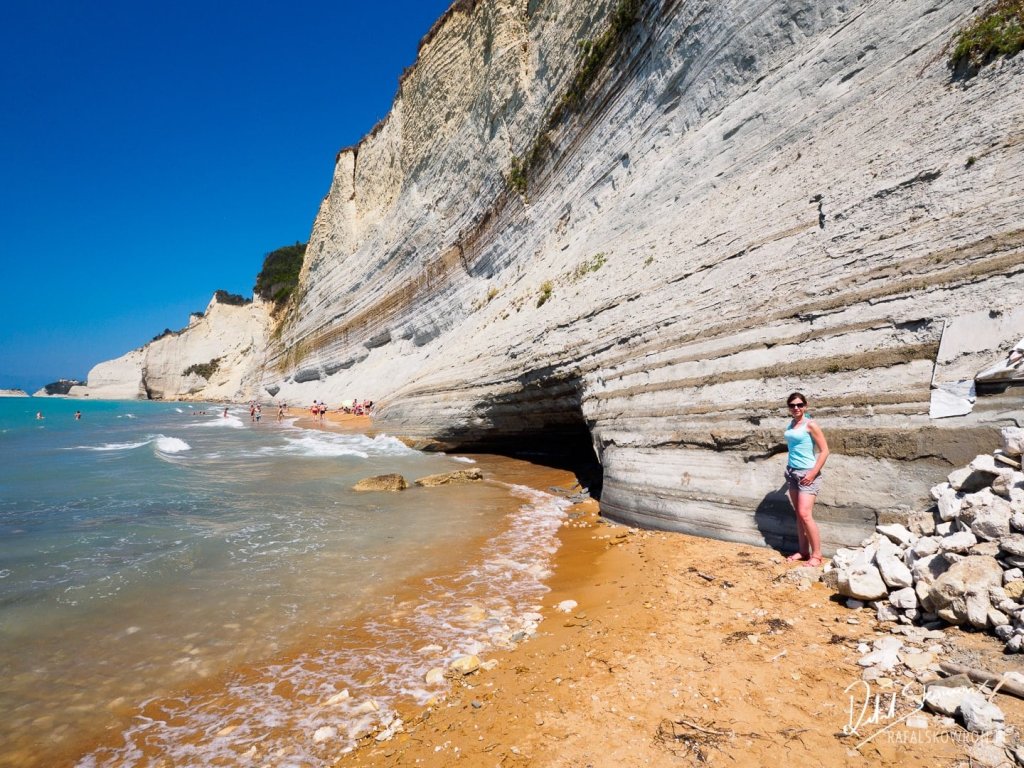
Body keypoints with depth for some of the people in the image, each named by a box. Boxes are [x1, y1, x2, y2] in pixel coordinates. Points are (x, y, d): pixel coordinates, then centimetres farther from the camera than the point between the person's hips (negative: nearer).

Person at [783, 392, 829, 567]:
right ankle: (803, 551, 18)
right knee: (798, 514, 10)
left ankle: (816, 555, 0)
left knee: (805, 514, -11)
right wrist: (789, 469, 13)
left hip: (807, 473, -7)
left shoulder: (810, 424, -11)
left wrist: (813, 473, -17)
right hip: (792, 472, 7)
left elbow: (824, 451, -12)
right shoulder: (791, 424, 8)